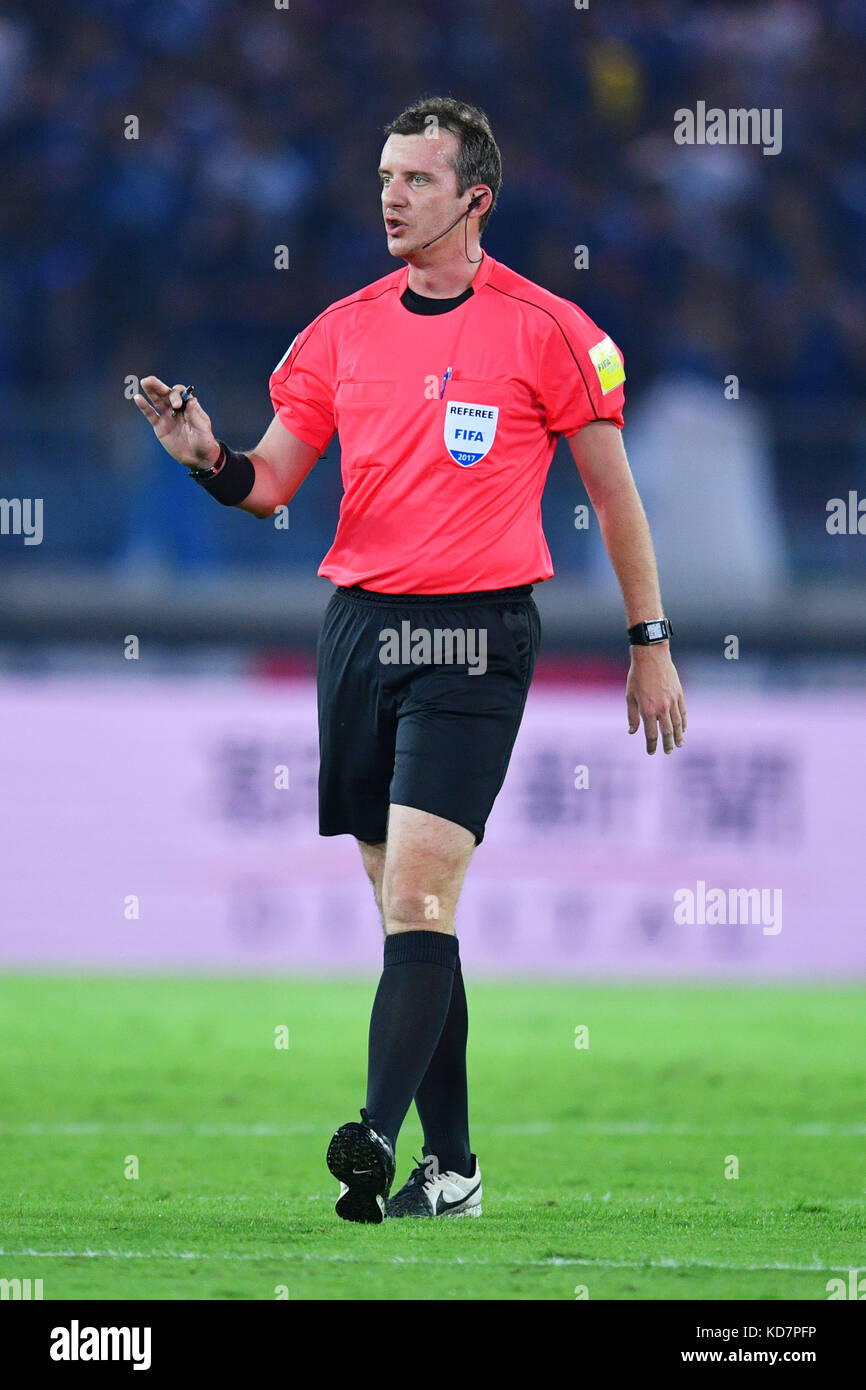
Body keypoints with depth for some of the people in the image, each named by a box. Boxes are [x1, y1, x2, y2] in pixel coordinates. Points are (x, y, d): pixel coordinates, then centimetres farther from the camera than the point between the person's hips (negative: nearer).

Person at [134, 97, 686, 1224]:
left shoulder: (544, 329, -2)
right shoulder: (343, 330, 10)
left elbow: (614, 491, 4)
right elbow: (270, 484, 12)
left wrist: (650, 643, 5)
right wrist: (207, 457, -10)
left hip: (475, 632, -5)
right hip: (360, 624, 5)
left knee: (418, 893, -17)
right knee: (404, 906, 6)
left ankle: (378, 1141, -26)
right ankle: (451, 1165, 11)